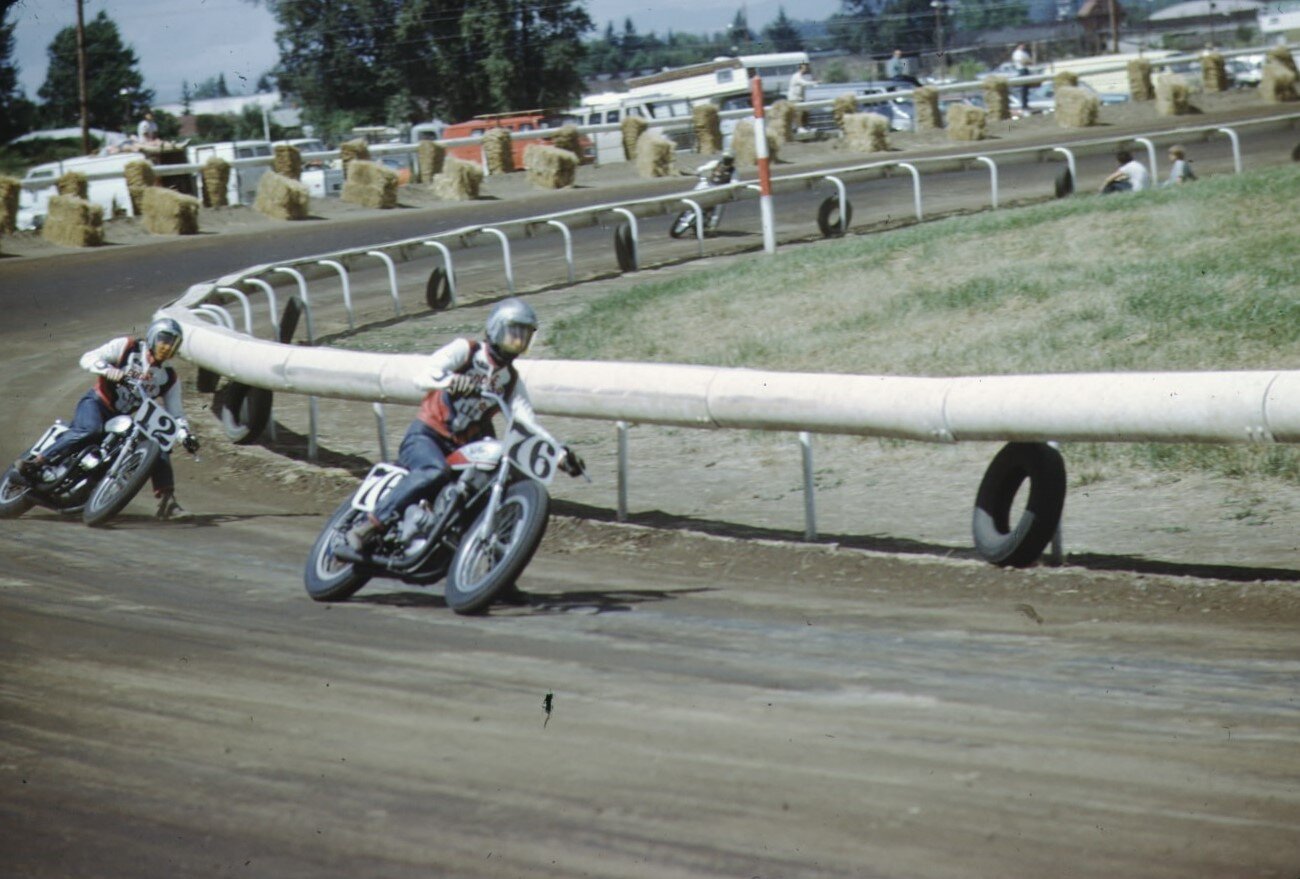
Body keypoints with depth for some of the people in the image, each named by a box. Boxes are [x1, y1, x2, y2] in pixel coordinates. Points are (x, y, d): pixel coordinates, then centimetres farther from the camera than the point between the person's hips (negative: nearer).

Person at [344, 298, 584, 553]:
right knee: (435, 471, -37)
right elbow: (423, 376, -19)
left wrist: (561, 455, -7)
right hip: (425, 435, -7)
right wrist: (454, 382, -40)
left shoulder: (512, 381, 14)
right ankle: (368, 526, -36)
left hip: (462, 449, 7)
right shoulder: (465, 350, -3)